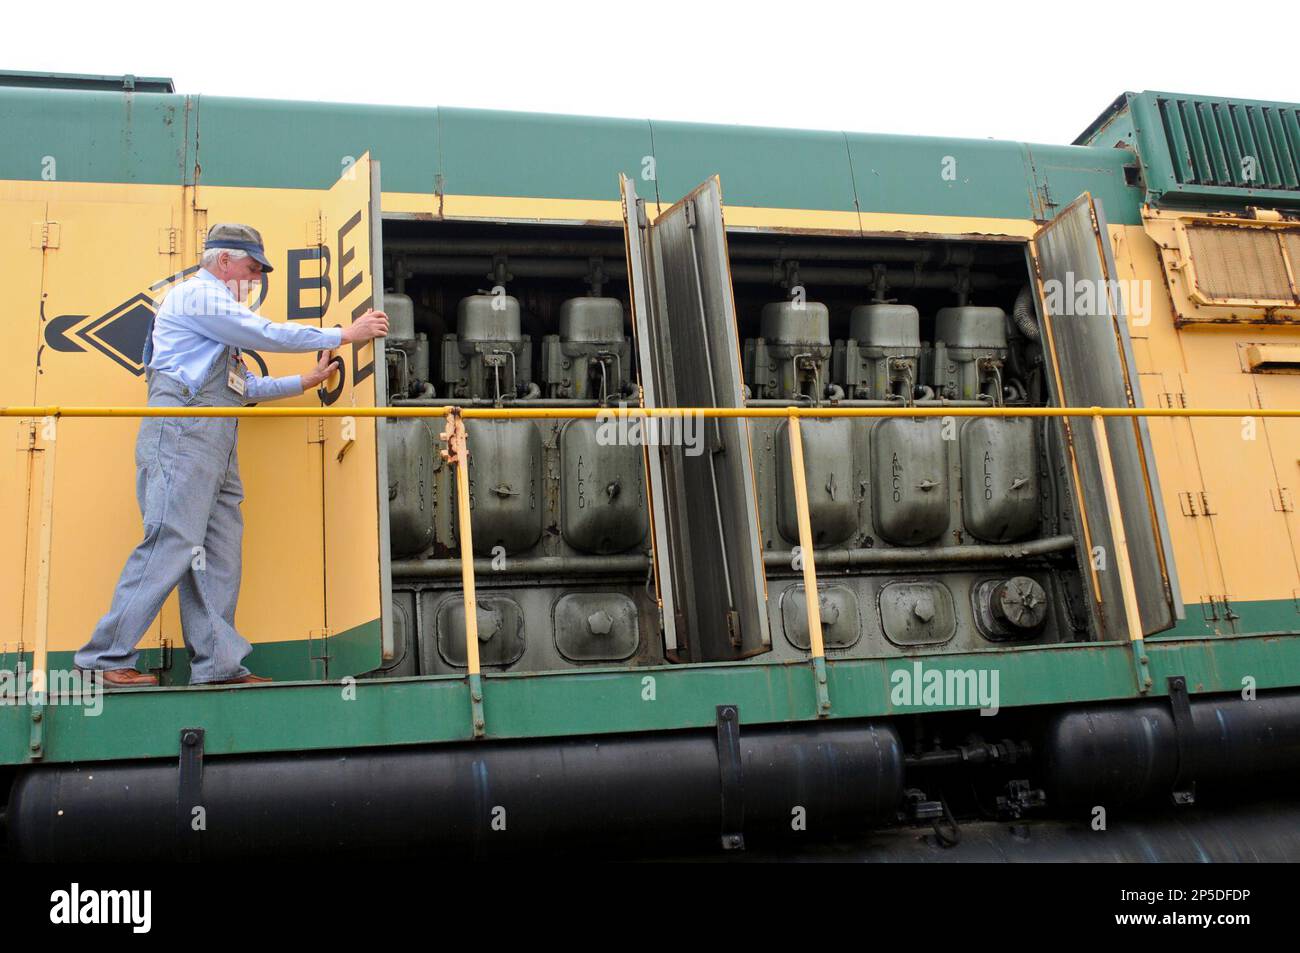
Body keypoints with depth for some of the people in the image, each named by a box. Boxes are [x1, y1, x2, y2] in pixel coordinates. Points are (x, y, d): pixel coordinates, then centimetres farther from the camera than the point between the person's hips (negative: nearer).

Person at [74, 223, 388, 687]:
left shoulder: (216, 309, 31)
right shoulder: (196, 294, 0)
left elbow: (246, 386, 27)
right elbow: (266, 334, -9)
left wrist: (306, 381, 20)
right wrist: (344, 334, -5)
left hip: (215, 448, 10)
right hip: (183, 431, -10)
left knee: (219, 554, 4)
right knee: (171, 544, -14)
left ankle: (217, 663, 3)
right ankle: (110, 656, -10)